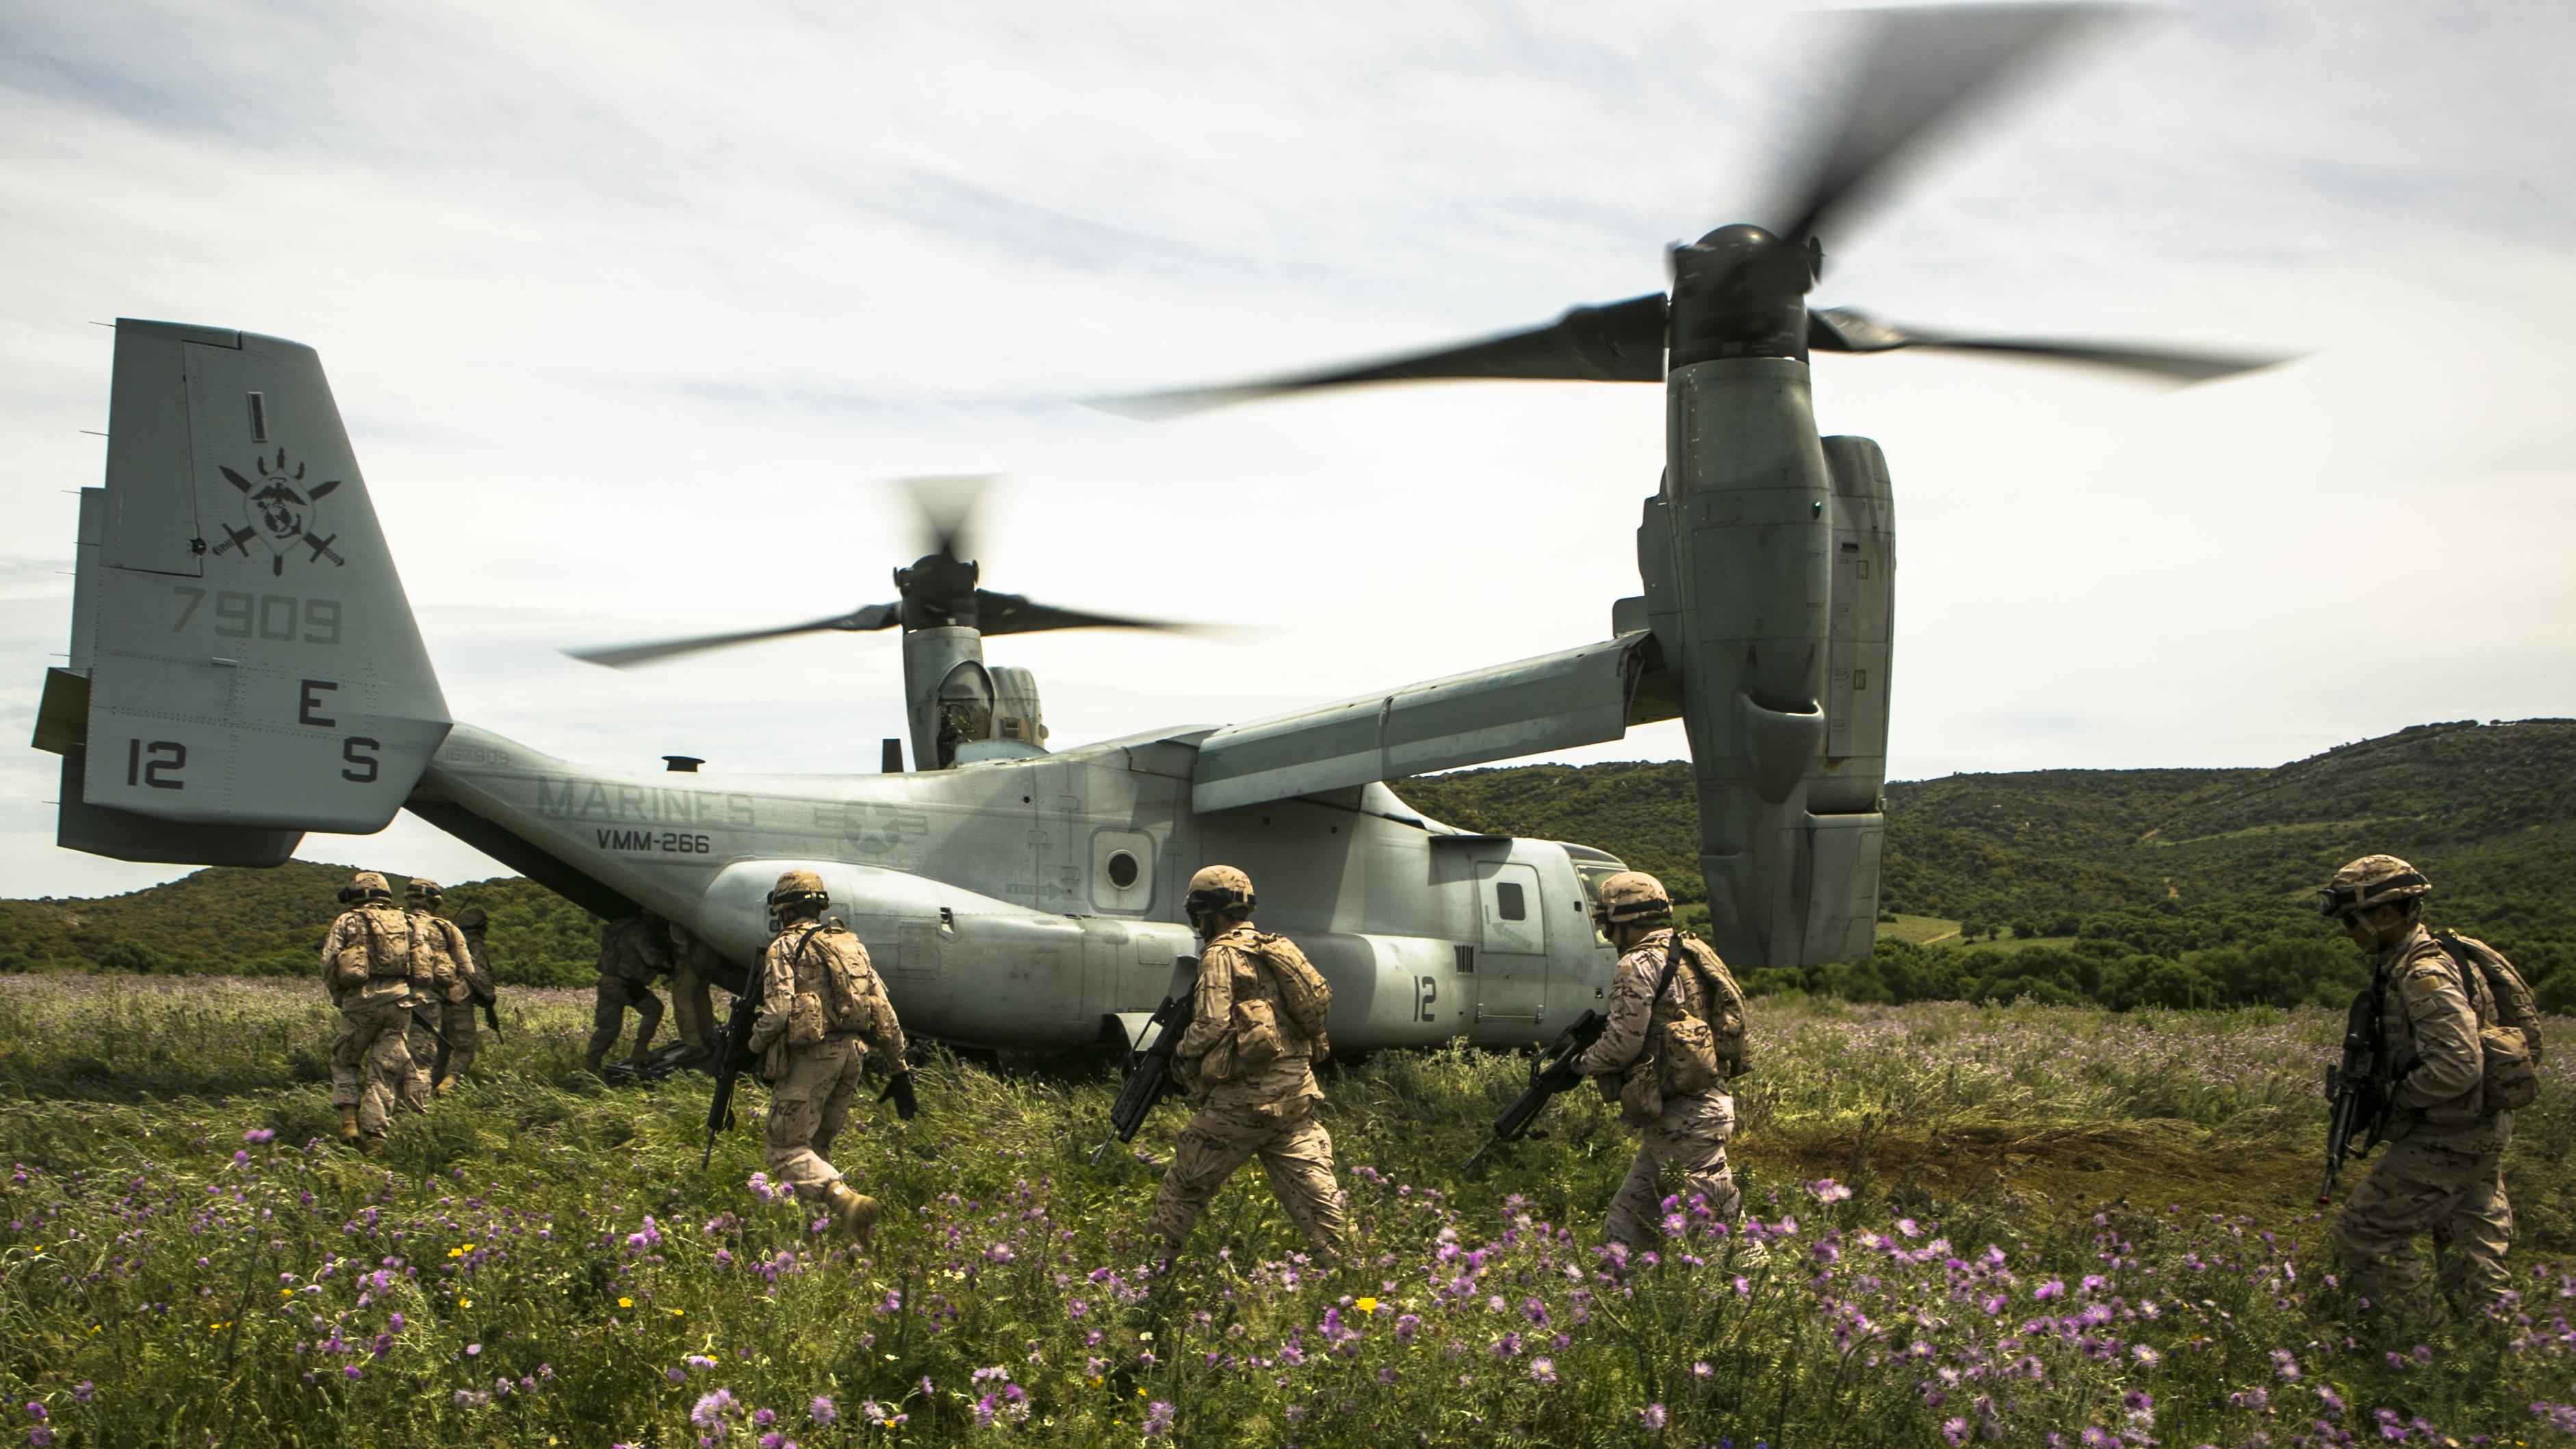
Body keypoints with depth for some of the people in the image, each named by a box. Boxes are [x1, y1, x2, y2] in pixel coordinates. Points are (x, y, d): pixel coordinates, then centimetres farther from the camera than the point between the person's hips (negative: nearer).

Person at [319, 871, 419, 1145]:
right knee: (385, 1072, 5)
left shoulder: (347, 921, 7)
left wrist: (339, 998, 12)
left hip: (361, 1002, -2)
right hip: (399, 1000, 2)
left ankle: (349, 1121, 2)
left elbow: (329, 964, 0)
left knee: (344, 1062, 17)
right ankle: (375, 1135, -1)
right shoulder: (404, 922, 16)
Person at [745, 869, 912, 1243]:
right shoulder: (850, 943, 16)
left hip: (809, 1056, -7)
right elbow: (884, 1012, 12)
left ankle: (847, 1201, -27)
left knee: (788, 1150, -5)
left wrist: (754, 1043, 5)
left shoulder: (785, 947, -2)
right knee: (817, 1147, 20)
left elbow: (778, 1011, -16)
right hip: (853, 1053, 7)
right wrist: (898, 1070, 14)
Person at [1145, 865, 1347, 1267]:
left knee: (1184, 1187, 7)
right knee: (1312, 1187, 7)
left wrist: (1181, 1055, 1)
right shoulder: (1278, 949, 15)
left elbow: (1213, 1026, -19)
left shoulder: (1222, 955, -8)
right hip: (1296, 1092, 7)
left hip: (1245, 1099, -7)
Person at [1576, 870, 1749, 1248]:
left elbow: (1625, 1040, -17)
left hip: (1683, 1118, -10)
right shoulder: (1689, 955, 15)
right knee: (1632, 1210, 15)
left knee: (1712, 1215, -7)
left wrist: (1586, 1064, 1)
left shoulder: (1640, 965, -13)